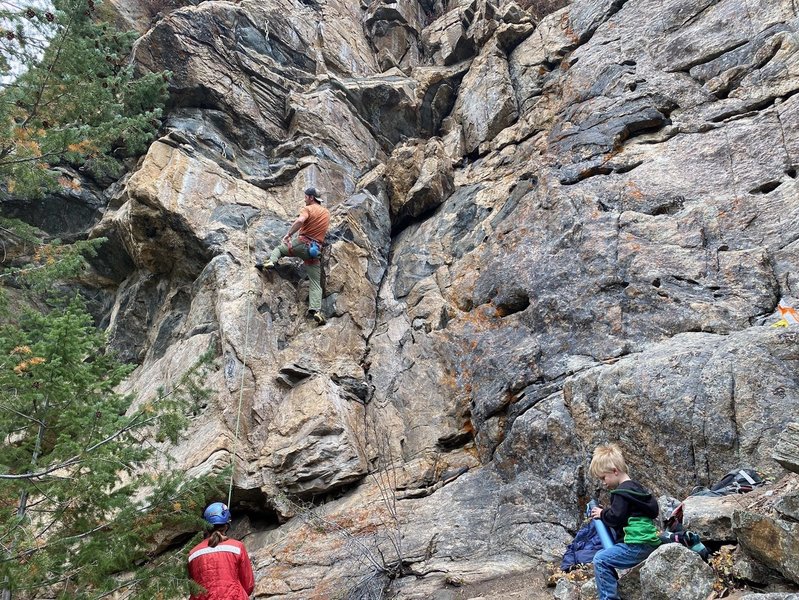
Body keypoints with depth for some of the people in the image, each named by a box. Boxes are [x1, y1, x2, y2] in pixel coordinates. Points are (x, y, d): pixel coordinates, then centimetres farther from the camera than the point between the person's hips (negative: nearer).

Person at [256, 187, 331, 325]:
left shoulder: (308, 209, 0)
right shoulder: (327, 212, 20)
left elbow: (300, 221, -21)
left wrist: (289, 234, -13)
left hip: (302, 243, -4)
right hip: (316, 250, 4)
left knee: (279, 248, 25)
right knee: (316, 283, 2)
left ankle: (271, 262, -3)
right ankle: (316, 310, -13)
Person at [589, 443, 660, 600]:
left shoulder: (622, 492, -13)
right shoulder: (636, 487, 17)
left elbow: (614, 517, -21)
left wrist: (602, 513, 1)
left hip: (637, 546, -11)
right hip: (648, 542, 11)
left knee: (601, 559, -13)